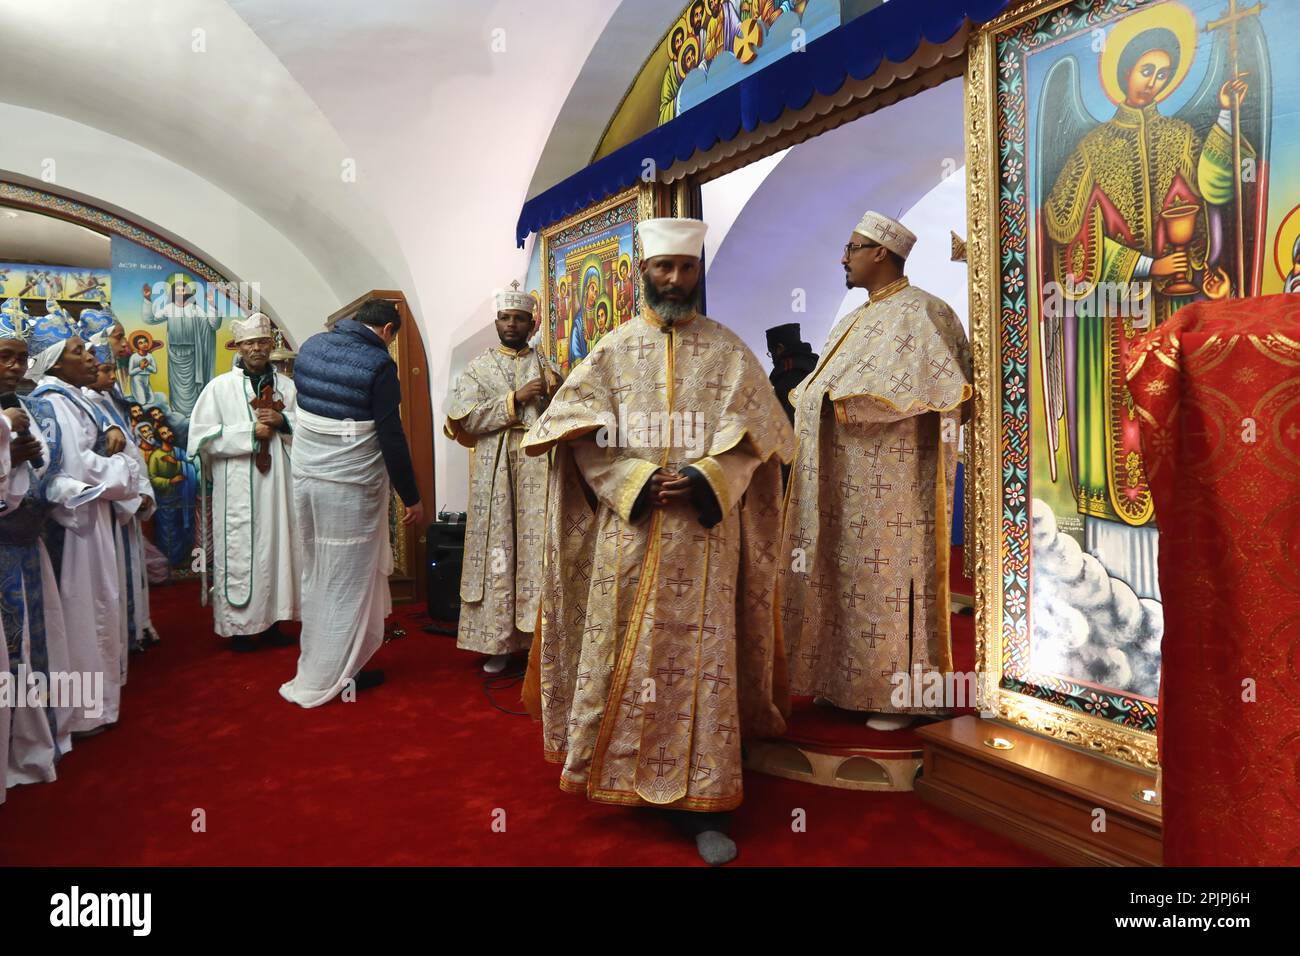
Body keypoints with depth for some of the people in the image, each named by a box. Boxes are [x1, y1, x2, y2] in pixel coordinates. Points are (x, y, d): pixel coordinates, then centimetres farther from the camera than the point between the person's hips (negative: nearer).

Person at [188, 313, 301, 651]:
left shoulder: (287, 386, 10)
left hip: (278, 484, 3)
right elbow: (202, 436, -6)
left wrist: (282, 420, -7)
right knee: (239, 552, -1)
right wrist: (249, 432, -13)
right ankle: (238, 626, 9)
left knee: (277, 547, 6)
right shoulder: (220, 387, 1)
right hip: (237, 487, -3)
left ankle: (271, 620, 17)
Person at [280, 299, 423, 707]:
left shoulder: (310, 346, 6)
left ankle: (317, 663, 32)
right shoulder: (379, 364, -14)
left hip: (305, 474, 7)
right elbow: (391, 437, -15)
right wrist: (412, 497, -8)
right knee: (347, 579, 6)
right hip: (351, 484, -7)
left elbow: (302, 402, 15)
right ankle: (325, 680, 15)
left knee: (318, 575, 20)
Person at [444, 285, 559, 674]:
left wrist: (557, 393, -11)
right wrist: (516, 398, -13)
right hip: (495, 472, -1)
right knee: (497, 551, 1)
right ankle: (498, 640, 9)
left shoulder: (547, 366, 12)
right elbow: (467, 419, -6)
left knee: (538, 548, -1)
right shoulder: (478, 367, 7)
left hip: (539, 469, 1)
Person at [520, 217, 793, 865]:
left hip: (705, 533, -1)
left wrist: (702, 481, -15)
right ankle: (620, 774, 22)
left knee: (700, 659, 0)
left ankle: (700, 802, 8)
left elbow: (751, 436, 1)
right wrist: (638, 481, -14)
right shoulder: (614, 348, 9)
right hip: (627, 530, 1)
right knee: (621, 655, 5)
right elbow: (585, 433, 0)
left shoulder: (728, 350, 8)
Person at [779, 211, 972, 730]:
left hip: (890, 478, -8)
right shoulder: (854, 321, 20)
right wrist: (814, 400, 2)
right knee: (848, 577, 11)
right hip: (844, 480, 9)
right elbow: (824, 389, 26)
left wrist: (846, 403, -16)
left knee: (887, 580, -3)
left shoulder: (919, 312, -8)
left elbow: (931, 387, -19)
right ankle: (844, 680, 20)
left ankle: (896, 695, 7)